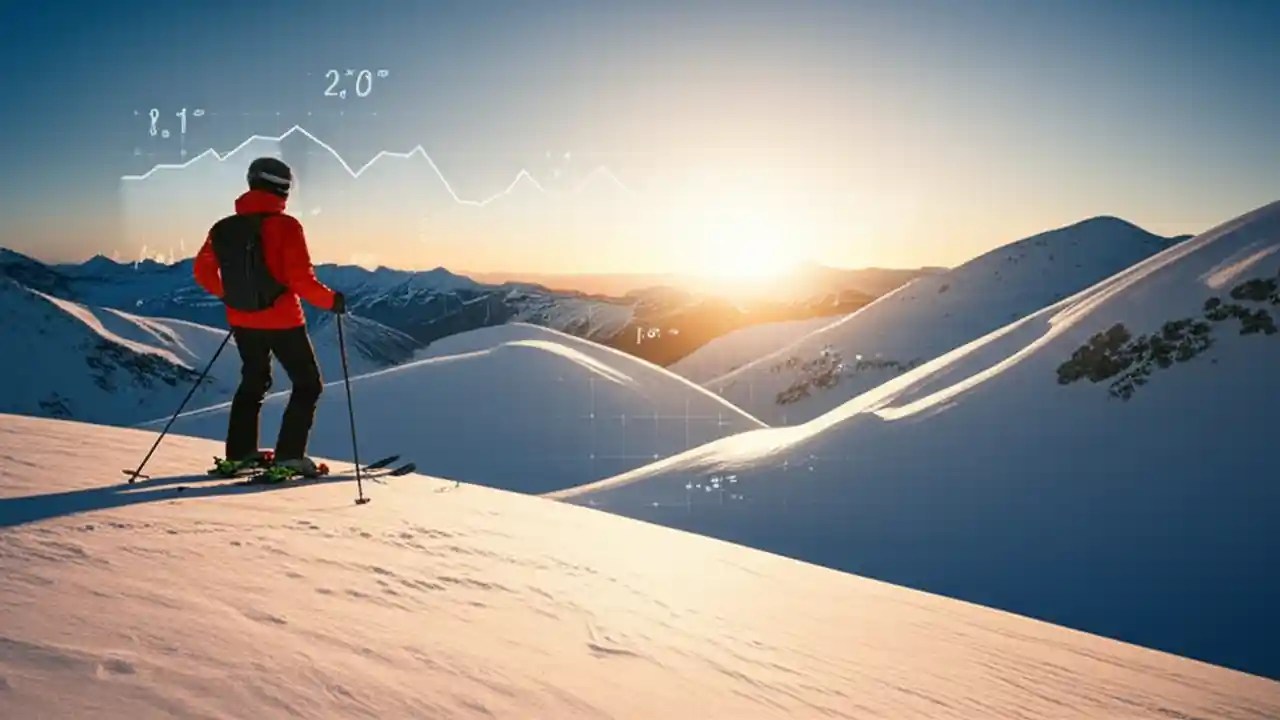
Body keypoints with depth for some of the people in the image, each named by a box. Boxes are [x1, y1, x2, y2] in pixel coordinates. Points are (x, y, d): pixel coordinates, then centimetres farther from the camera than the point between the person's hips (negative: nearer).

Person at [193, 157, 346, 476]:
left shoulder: (223, 228, 2)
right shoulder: (285, 226, -15)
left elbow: (203, 272, 10)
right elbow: (301, 280, -21)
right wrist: (331, 301, -6)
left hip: (242, 322, 6)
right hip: (282, 321, -6)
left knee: (253, 381, 25)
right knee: (308, 384, 9)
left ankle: (240, 452, 24)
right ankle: (289, 454, 1)